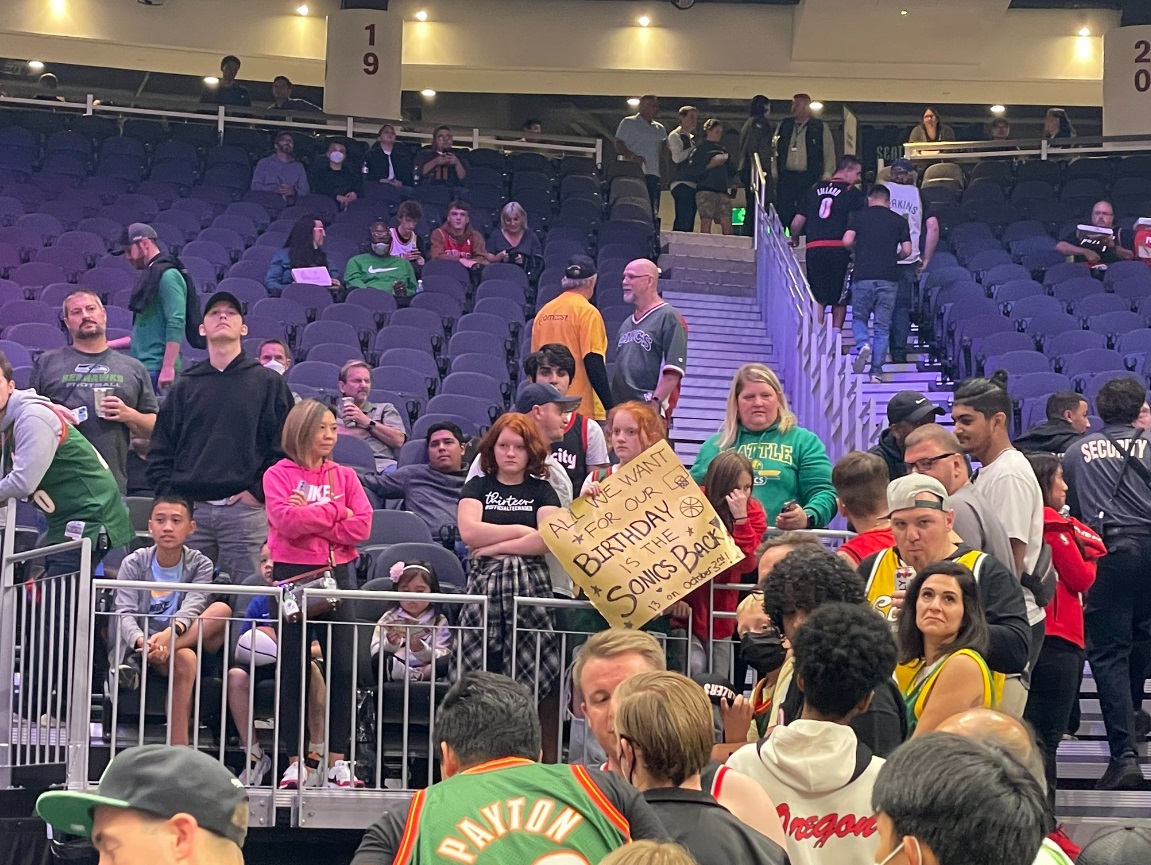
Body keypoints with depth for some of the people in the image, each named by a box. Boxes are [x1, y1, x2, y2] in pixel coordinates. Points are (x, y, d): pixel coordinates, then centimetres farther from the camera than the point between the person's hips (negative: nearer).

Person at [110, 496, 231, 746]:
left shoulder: (200, 565, 4)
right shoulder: (134, 564, 1)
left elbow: (192, 605, -16)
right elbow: (124, 613, -14)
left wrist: (171, 634, -42)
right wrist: (141, 641, -40)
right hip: (138, 647, -3)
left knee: (221, 610, -30)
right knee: (184, 660, -39)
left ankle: (141, 661, -39)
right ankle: (178, 750, -45)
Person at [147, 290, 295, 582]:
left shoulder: (269, 384, 7)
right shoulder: (184, 387, 15)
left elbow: (285, 446, 1)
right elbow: (160, 451, 15)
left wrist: (258, 492, -7)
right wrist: (168, 496, 2)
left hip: (246, 511, -2)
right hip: (189, 510, 3)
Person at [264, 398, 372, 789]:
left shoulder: (344, 476, 11)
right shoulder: (278, 475, 3)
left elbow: (361, 526, -2)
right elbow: (287, 521, -14)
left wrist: (309, 516, -8)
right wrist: (335, 511, -8)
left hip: (337, 573, 3)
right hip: (292, 575, -2)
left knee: (343, 668, -1)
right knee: (293, 670, 2)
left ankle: (337, 758, 5)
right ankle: (297, 759, 7)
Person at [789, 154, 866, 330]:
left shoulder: (814, 189, 14)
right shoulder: (852, 192, 2)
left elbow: (797, 222, 15)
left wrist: (795, 240, 33)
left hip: (814, 249, 3)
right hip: (839, 250, -3)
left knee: (818, 299, 8)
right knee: (840, 300, 8)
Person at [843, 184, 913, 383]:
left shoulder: (858, 215, 6)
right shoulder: (899, 220, 9)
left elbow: (847, 241, -6)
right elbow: (907, 250, 3)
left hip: (863, 276, -1)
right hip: (889, 277, 1)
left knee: (859, 317, 15)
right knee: (882, 325, 5)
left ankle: (863, 344, -15)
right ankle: (877, 371, 1)